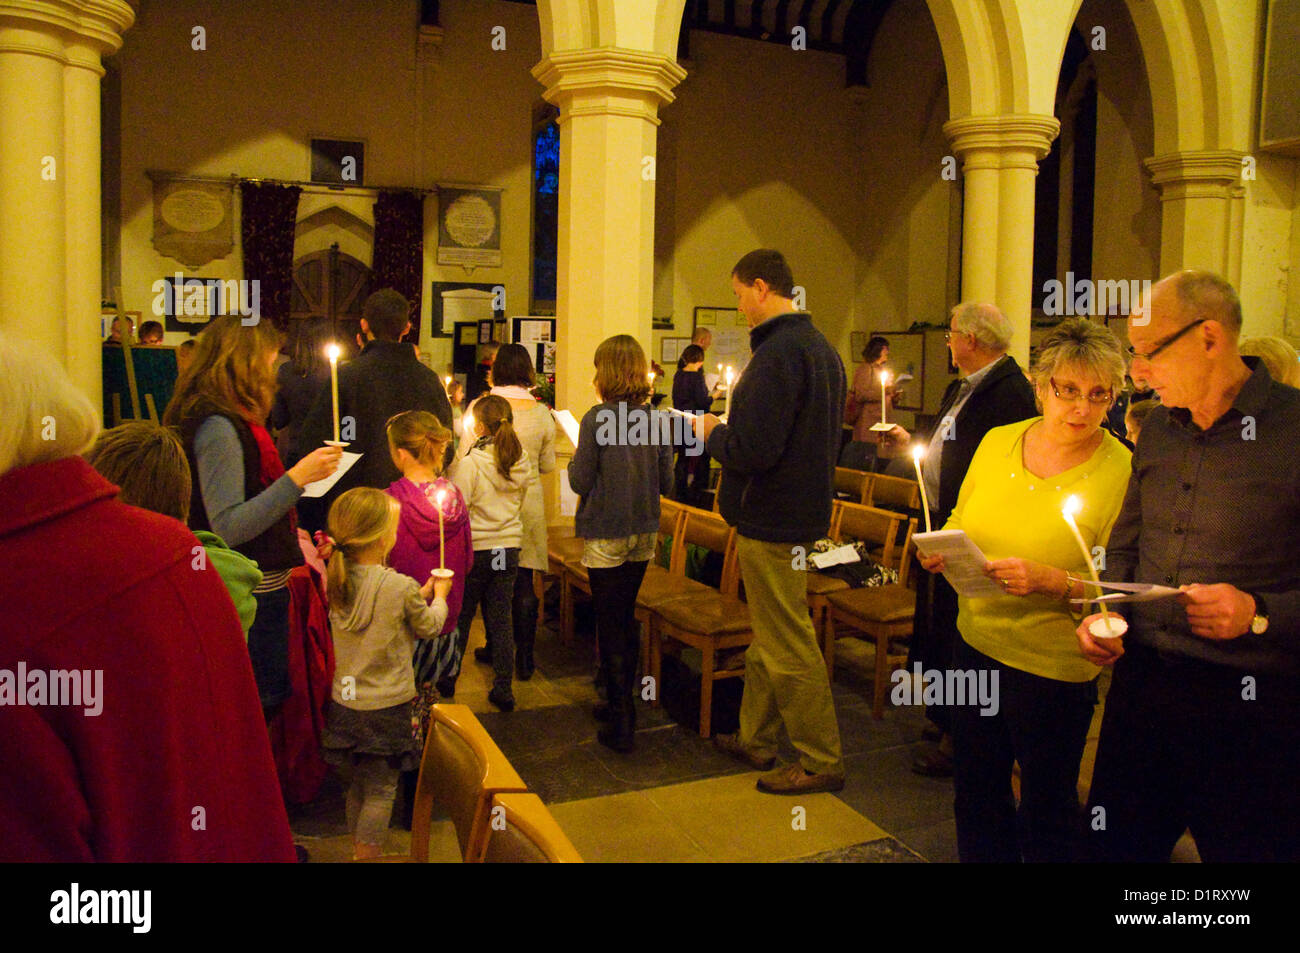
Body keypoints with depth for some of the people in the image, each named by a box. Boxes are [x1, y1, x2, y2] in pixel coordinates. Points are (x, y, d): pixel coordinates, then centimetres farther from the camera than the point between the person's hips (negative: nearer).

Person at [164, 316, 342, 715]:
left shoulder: (228, 420, 12)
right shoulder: (218, 426, -18)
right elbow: (228, 527, -23)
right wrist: (297, 478, -27)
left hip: (258, 584, 10)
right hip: (252, 591, -10)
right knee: (266, 705, -3)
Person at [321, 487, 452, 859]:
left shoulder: (337, 581, -3)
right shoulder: (401, 588, -20)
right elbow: (429, 627, -2)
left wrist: (419, 596, 18)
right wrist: (439, 597, 16)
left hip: (344, 701, 6)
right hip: (385, 708, -6)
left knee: (357, 787, 21)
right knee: (380, 792, 7)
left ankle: (358, 851, 35)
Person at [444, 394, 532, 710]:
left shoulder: (470, 463, -17)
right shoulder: (522, 462, -1)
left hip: (475, 547, -4)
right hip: (510, 547, 4)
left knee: (461, 616, 13)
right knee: (502, 618, 9)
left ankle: (448, 677, 29)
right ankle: (503, 689, 12)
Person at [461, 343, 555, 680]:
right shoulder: (541, 412, -4)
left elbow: (465, 458, -4)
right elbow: (548, 465, 6)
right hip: (528, 504, 1)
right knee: (525, 583, 6)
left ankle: (496, 649, 23)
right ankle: (524, 658, 10)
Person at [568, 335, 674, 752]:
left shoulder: (596, 419, -15)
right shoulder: (657, 419, 0)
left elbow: (580, 482, -12)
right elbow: (667, 482, 4)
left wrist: (576, 460, 8)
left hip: (605, 534, -5)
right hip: (644, 534, 5)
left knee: (610, 624, 2)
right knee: (627, 617, 18)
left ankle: (620, 722, 6)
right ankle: (622, 705, 29)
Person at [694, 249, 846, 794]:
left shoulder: (778, 353, -21)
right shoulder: (822, 348, 12)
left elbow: (753, 451, -27)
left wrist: (712, 433, -7)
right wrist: (728, 430, 15)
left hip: (772, 521, -10)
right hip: (804, 511, 10)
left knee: (788, 646, 0)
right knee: (768, 637, 19)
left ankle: (822, 761, 12)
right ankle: (756, 740, 33)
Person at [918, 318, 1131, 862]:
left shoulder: (1121, 473, -13)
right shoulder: (998, 442, 1)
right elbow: (960, 522, 14)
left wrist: (1052, 581, -29)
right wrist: (940, 550, -6)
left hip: (1053, 668, -5)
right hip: (977, 644, 5)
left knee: (1047, 807, 12)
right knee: (976, 793, 20)